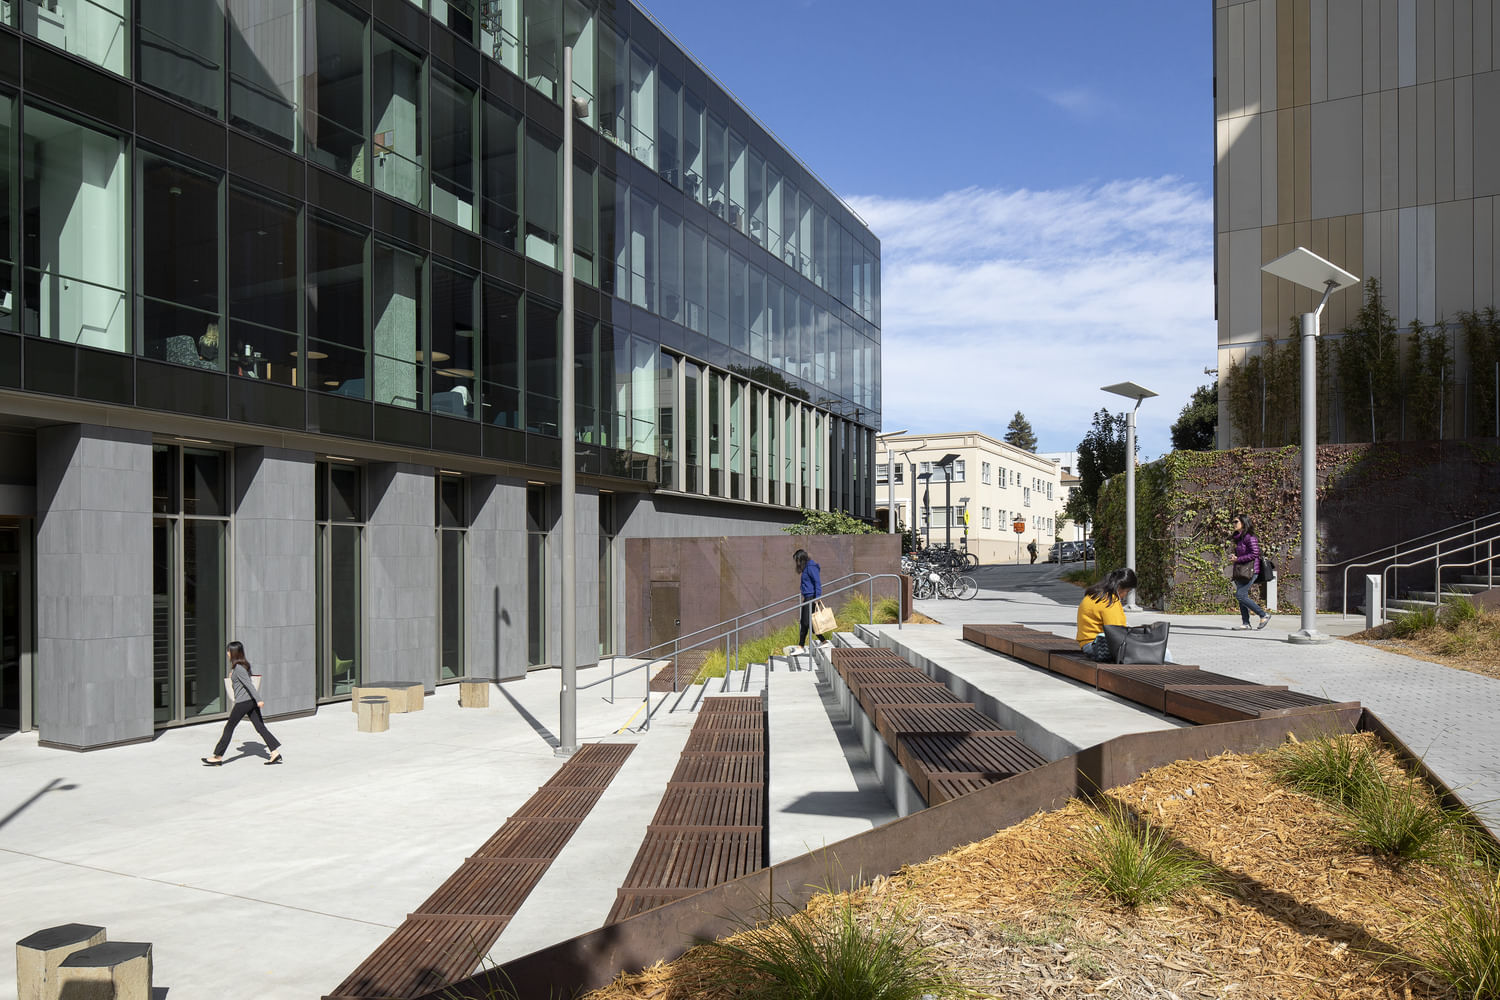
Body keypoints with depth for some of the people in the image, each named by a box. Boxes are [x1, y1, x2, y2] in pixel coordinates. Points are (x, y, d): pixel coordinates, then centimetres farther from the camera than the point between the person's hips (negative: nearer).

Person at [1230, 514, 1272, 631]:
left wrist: (1238, 559, -15)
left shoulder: (1250, 537, -12)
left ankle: (1264, 615, -3)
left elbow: (1254, 554, -18)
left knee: (1240, 595, -13)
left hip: (1250, 570, -9)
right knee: (1241, 596, 6)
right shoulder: (1238, 538, 16)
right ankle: (1245, 623, 10)